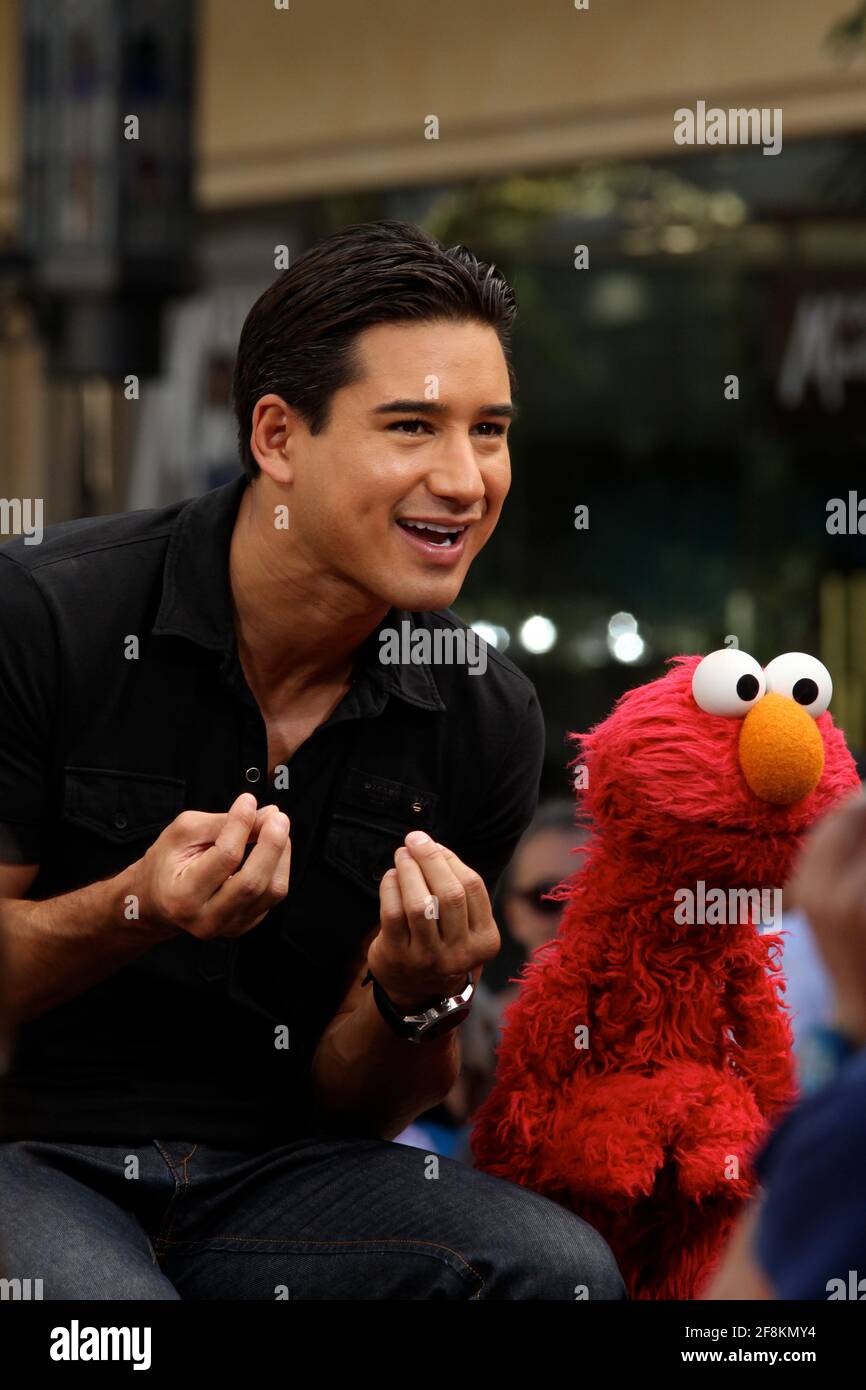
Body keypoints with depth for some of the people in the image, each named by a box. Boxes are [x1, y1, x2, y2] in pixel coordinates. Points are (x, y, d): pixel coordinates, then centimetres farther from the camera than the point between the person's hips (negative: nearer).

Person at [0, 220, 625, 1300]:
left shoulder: (487, 719, 2)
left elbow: (350, 1101, 8)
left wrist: (420, 1000, -15)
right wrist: (135, 913, -25)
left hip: (275, 1172, 4)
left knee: (562, 1268, -22)